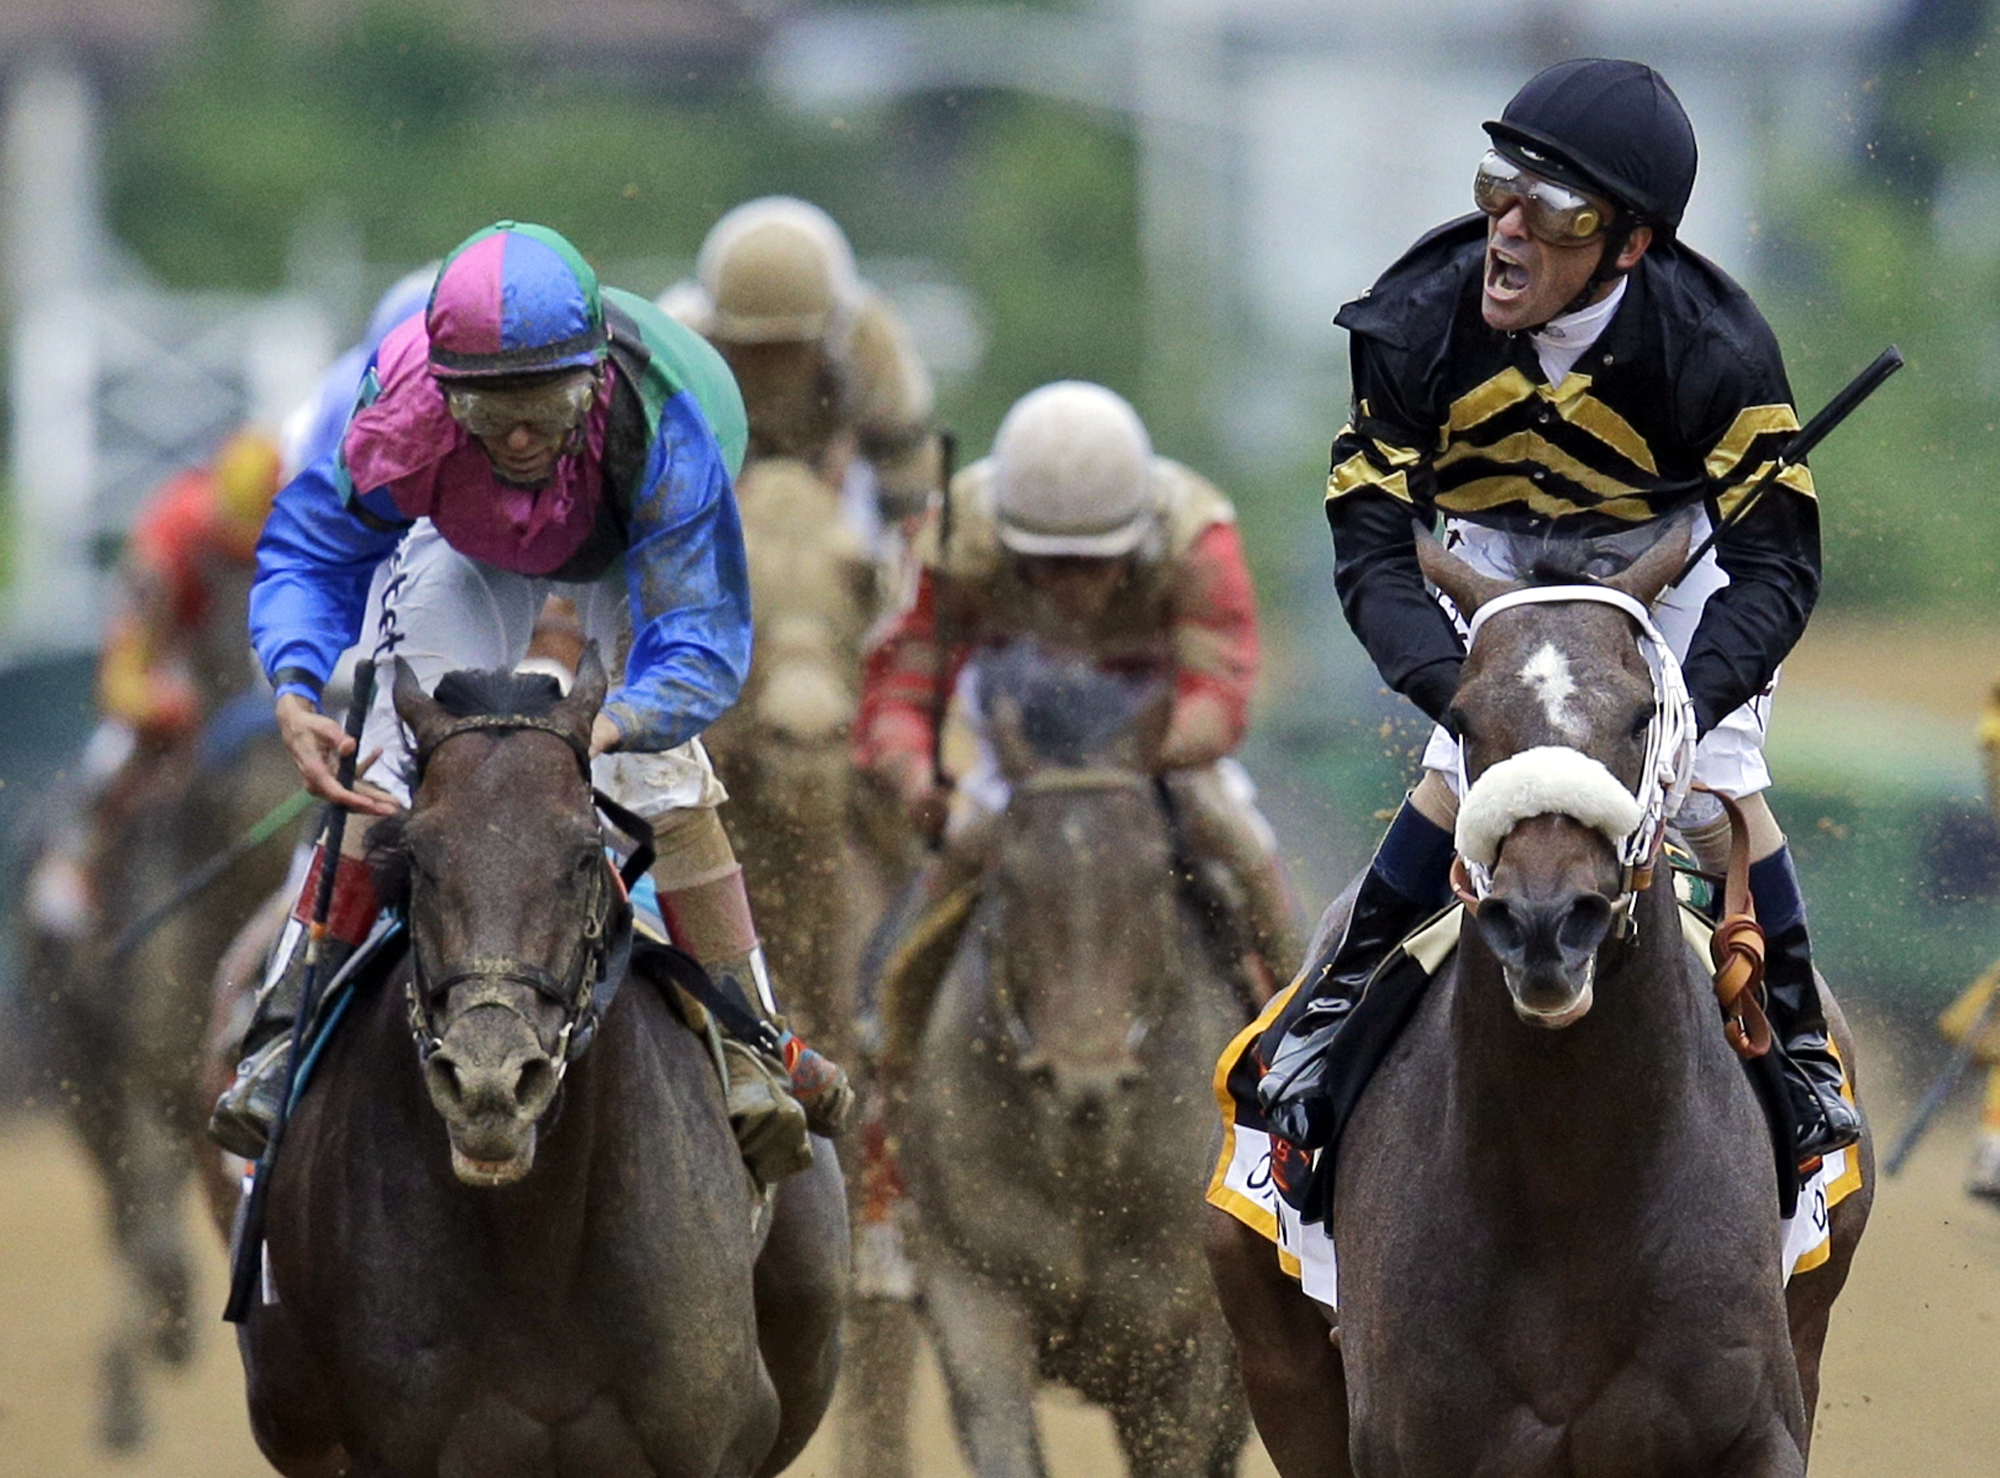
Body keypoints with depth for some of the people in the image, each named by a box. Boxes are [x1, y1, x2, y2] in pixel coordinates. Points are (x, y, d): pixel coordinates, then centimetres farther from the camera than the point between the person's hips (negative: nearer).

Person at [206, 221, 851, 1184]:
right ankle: (287, 1034, -3)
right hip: (470, 545, 1)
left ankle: (747, 1045, -14)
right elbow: (308, 553, -24)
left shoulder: (662, 425, -44)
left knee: (661, 769, -21)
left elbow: (701, 645, -43)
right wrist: (297, 694, -43)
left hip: (638, 551, -1)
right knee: (391, 762, -13)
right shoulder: (403, 408, -39)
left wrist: (604, 729, -64)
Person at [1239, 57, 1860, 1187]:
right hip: (1497, 548, 1)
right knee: (1467, 776, -13)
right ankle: (1336, 1001, 4)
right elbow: (1372, 548, -29)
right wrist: (1460, 689, -45)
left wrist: (1685, 700, -47)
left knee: (1721, 794, -11)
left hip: (1673, 543, -1)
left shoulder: (1715, 350, -36)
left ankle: (1798, 1035, 9)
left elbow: (1778, 564, -31)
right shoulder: (1420, 322, -32)